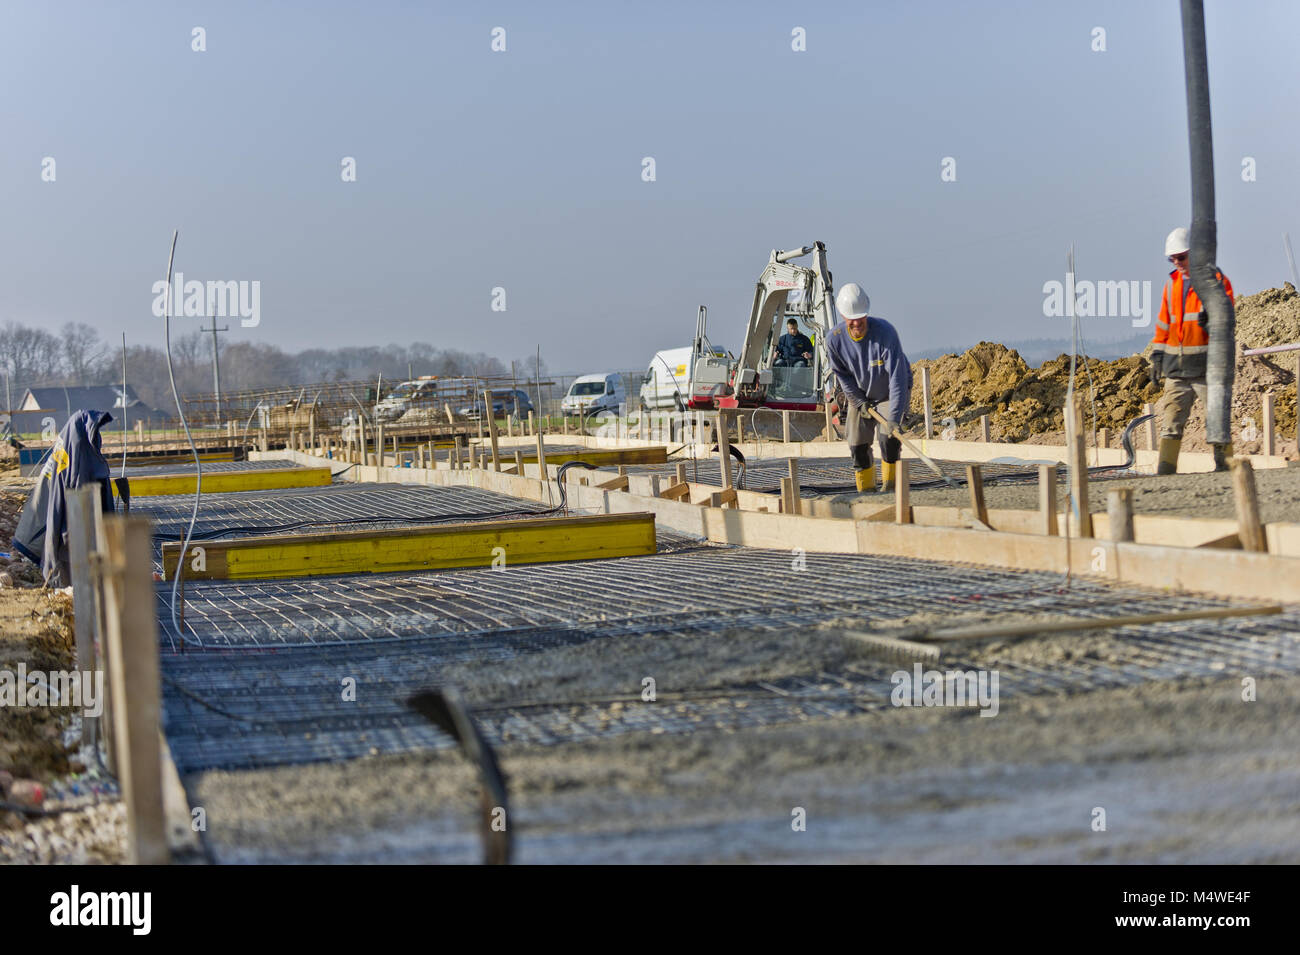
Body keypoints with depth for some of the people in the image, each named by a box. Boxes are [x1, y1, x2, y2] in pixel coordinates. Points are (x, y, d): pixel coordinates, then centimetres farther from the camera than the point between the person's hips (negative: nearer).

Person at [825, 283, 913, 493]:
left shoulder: (885, 332, -34)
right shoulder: (835, 339, -21)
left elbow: (897, 376, -36)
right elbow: (842, 375, -3)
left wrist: (894, 416, -41)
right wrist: (860, 402, -8)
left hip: (893, 391, -4)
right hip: (860, 394, 4)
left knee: (889, 437, -22)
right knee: (858, 444, 1)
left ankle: (890, 486, -7)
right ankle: (866, 491, 17)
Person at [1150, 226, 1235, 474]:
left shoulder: (1216, 279, -1)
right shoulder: (1172, 283, 16)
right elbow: (1164, 322, 20)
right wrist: (1157, 356, 15)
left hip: (1207, 362, -5)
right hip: (1176, 366, 5)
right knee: (1171, 420, -1)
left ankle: (1224, 467, 6)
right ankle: (1165, 472, -1)